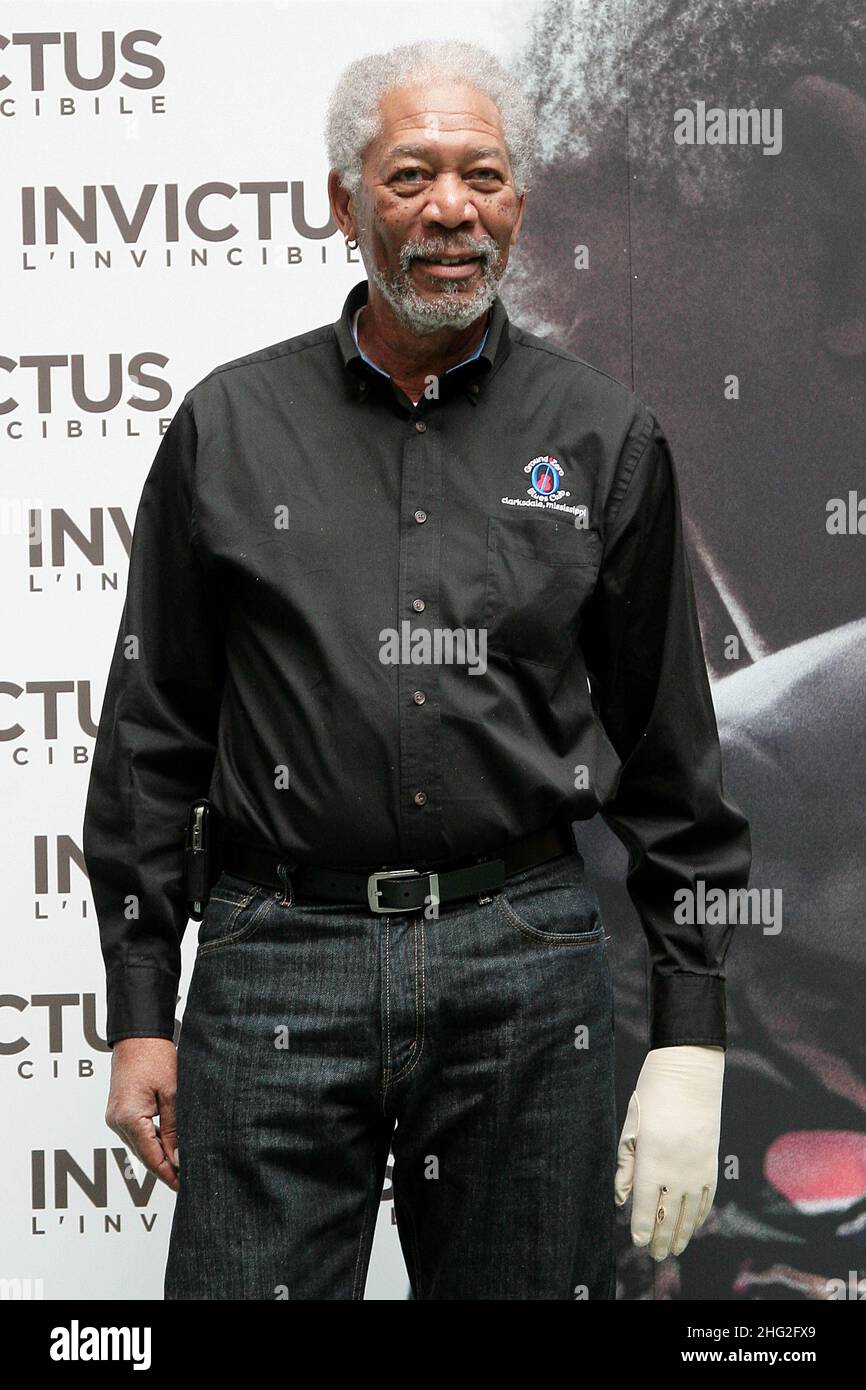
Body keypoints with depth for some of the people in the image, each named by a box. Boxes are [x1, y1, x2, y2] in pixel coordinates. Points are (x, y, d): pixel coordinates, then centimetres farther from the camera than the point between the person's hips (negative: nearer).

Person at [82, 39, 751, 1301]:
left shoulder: (606, 438, 6)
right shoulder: (230, 425, 5)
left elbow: (671, 758, 7)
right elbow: (150, 736, 8)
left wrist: (690, 1039, 3)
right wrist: (139, 1012, 5)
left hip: (528, 965, 1)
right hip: (277, 962, 0)